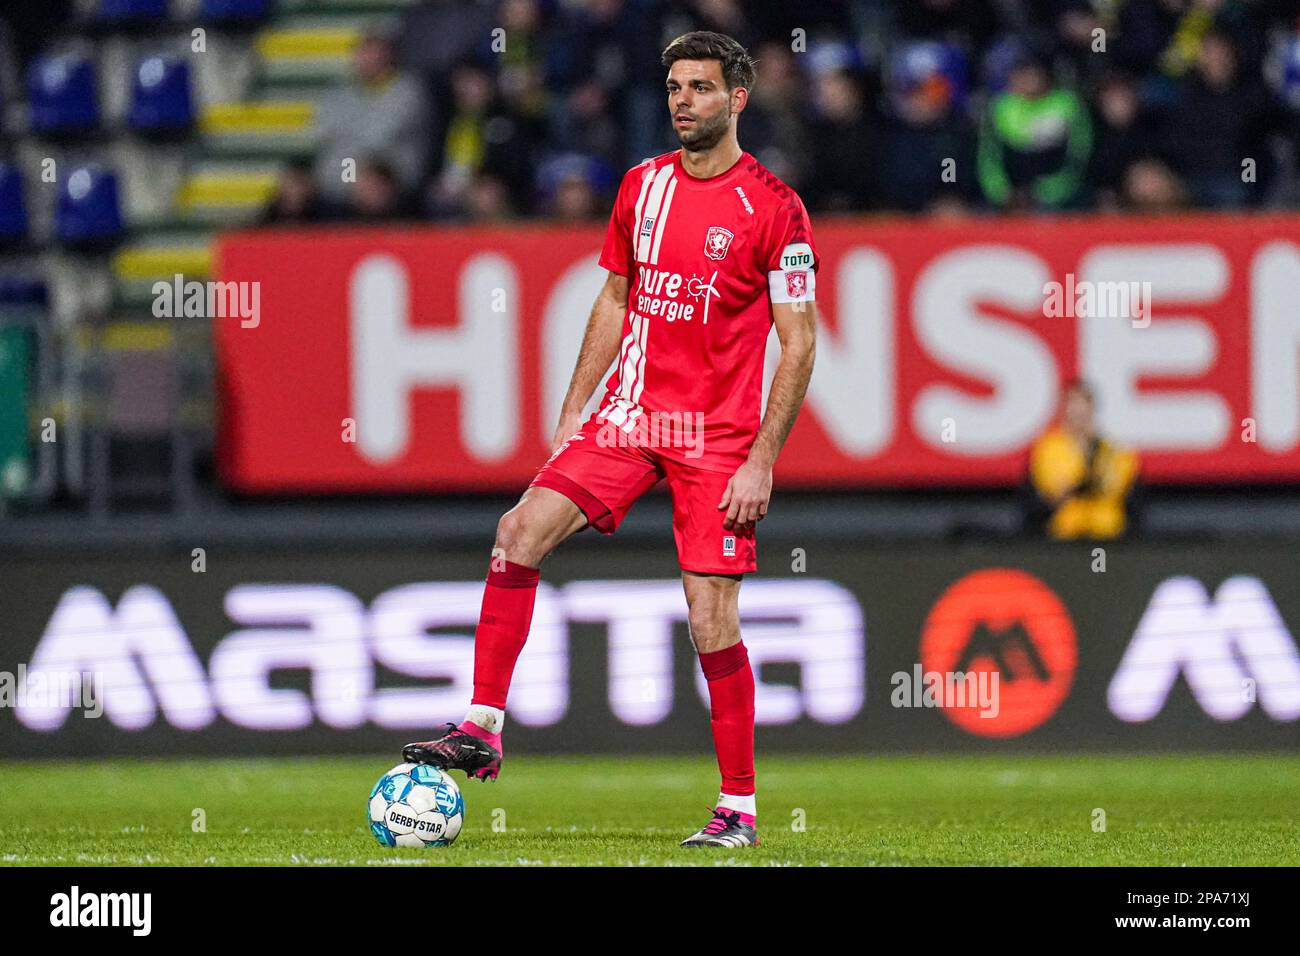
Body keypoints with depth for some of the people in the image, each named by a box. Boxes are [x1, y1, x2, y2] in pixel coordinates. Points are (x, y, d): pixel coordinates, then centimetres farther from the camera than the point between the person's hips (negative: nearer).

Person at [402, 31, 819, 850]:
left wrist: (762, 462, -13)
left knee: (712, 620, -6)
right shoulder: (643, 185, 10)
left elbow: (799, 342, -7)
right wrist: (573, 412, 12)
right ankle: (482, 730, -12)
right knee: (521, 531, -14)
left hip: (718, 438, -5)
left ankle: (739, 808, 7)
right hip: (628, 416, 5)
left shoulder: (773, 207, -7)